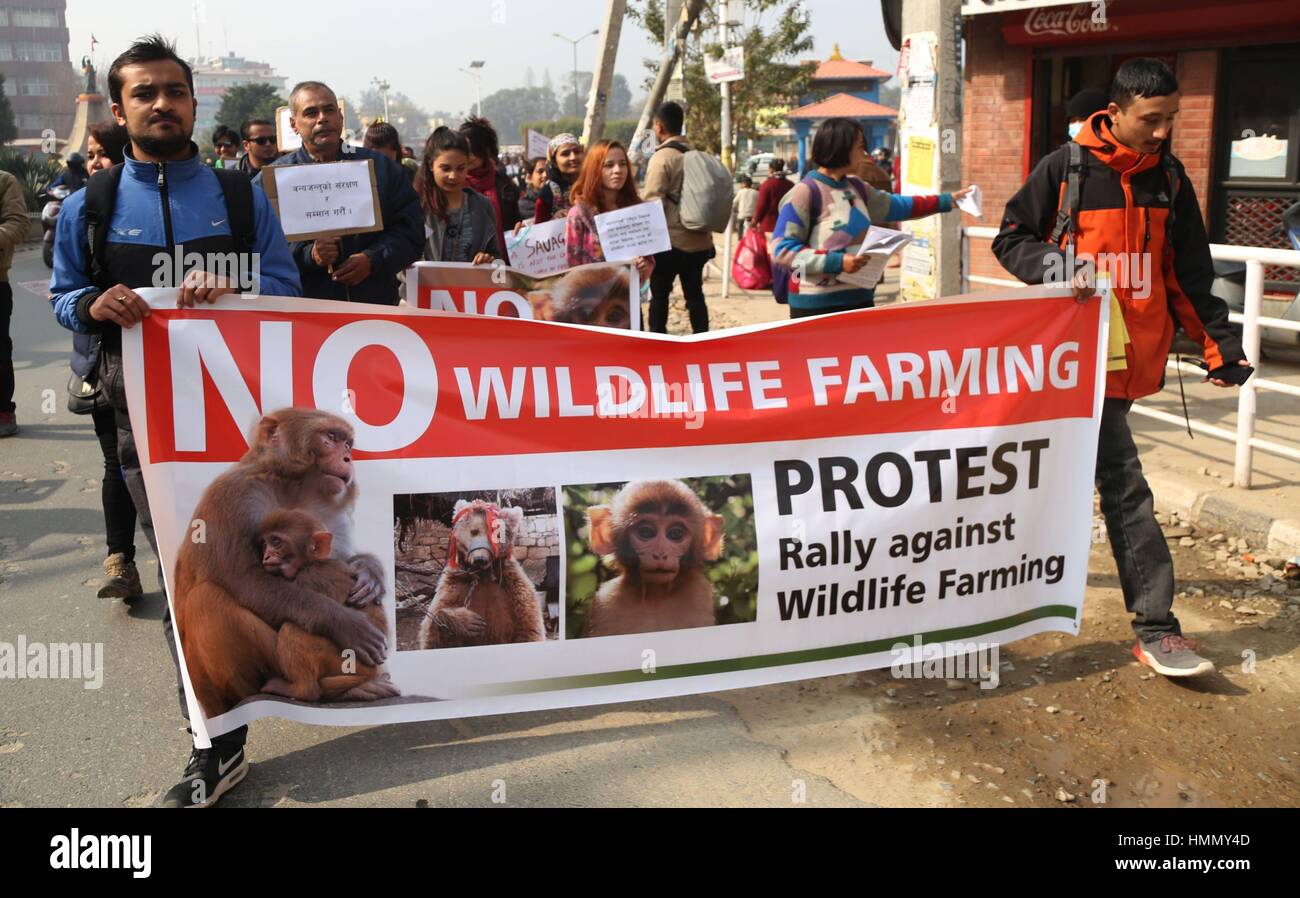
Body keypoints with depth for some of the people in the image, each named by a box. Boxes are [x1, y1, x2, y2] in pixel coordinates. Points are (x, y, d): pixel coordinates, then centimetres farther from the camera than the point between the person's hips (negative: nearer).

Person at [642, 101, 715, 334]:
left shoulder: (662, 157, -11)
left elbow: (652, 204, -16)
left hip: (669, 241, -6)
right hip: (698, 240, 6)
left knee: (659, 295, 5)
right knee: (695, 294, 13)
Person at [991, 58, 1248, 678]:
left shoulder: (1170, 179, 9)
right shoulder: (1065, 168, -5)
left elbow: (1189, 274, 13)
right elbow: (1010, 240, 0)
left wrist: (1219, 341, 7)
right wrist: (1055, 267, -20)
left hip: (1135, 355, 5)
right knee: (1123, 482, -7)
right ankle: (1154, 629, -2)